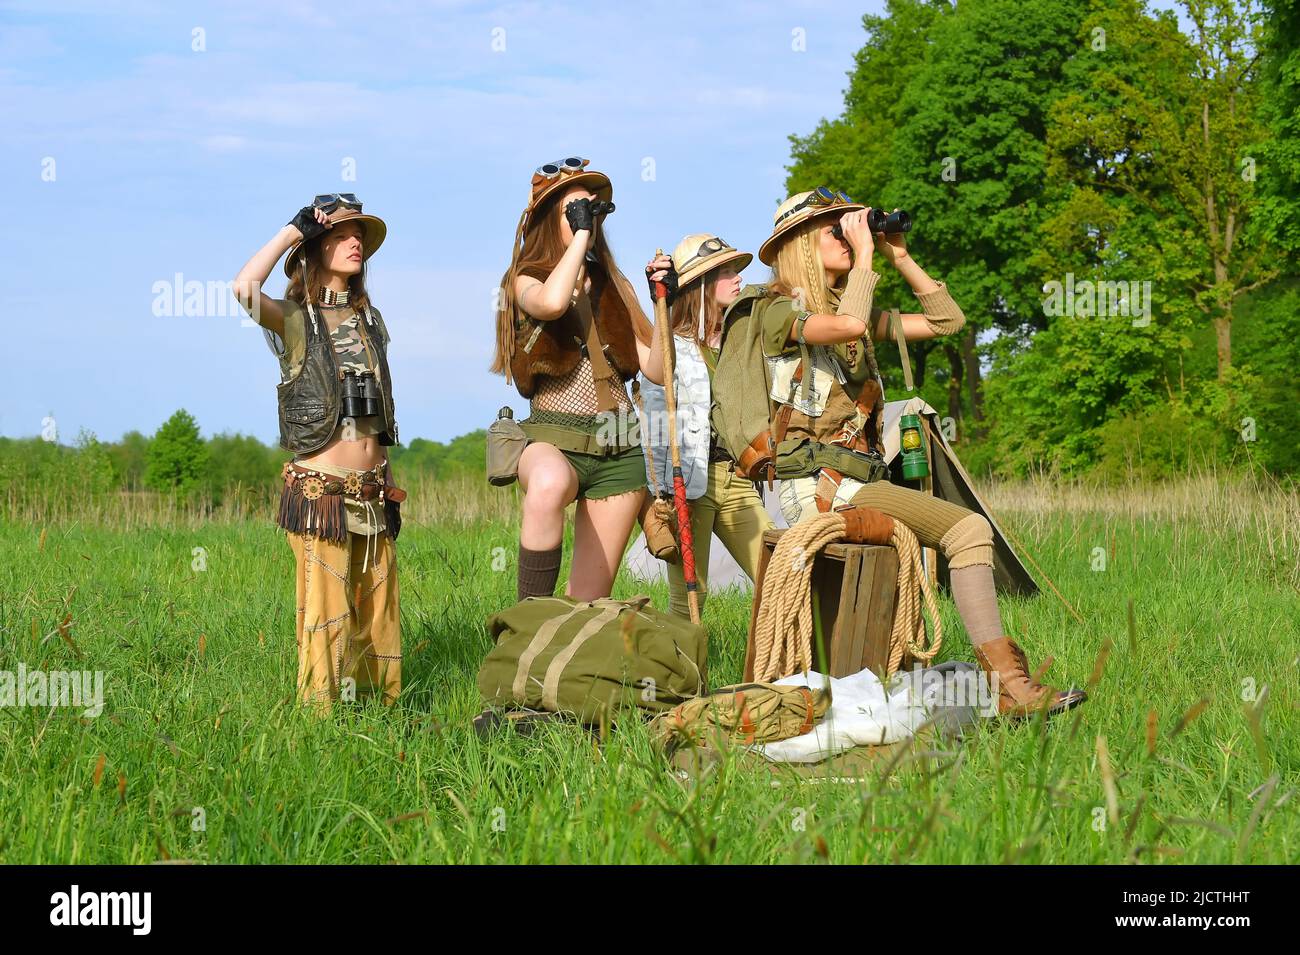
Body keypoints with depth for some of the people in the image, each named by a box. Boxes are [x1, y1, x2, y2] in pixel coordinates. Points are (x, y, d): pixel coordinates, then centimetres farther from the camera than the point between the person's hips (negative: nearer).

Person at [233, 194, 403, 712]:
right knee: (327, 614, -7)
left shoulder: (369, 318, 16)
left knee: (378, 614, 8)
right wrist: (293, 229, -13)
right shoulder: (294, 320, -2)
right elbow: (244, 288, -24)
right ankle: (322, 716, 0)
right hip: (320, 490, -6)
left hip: (374, 492, 6)